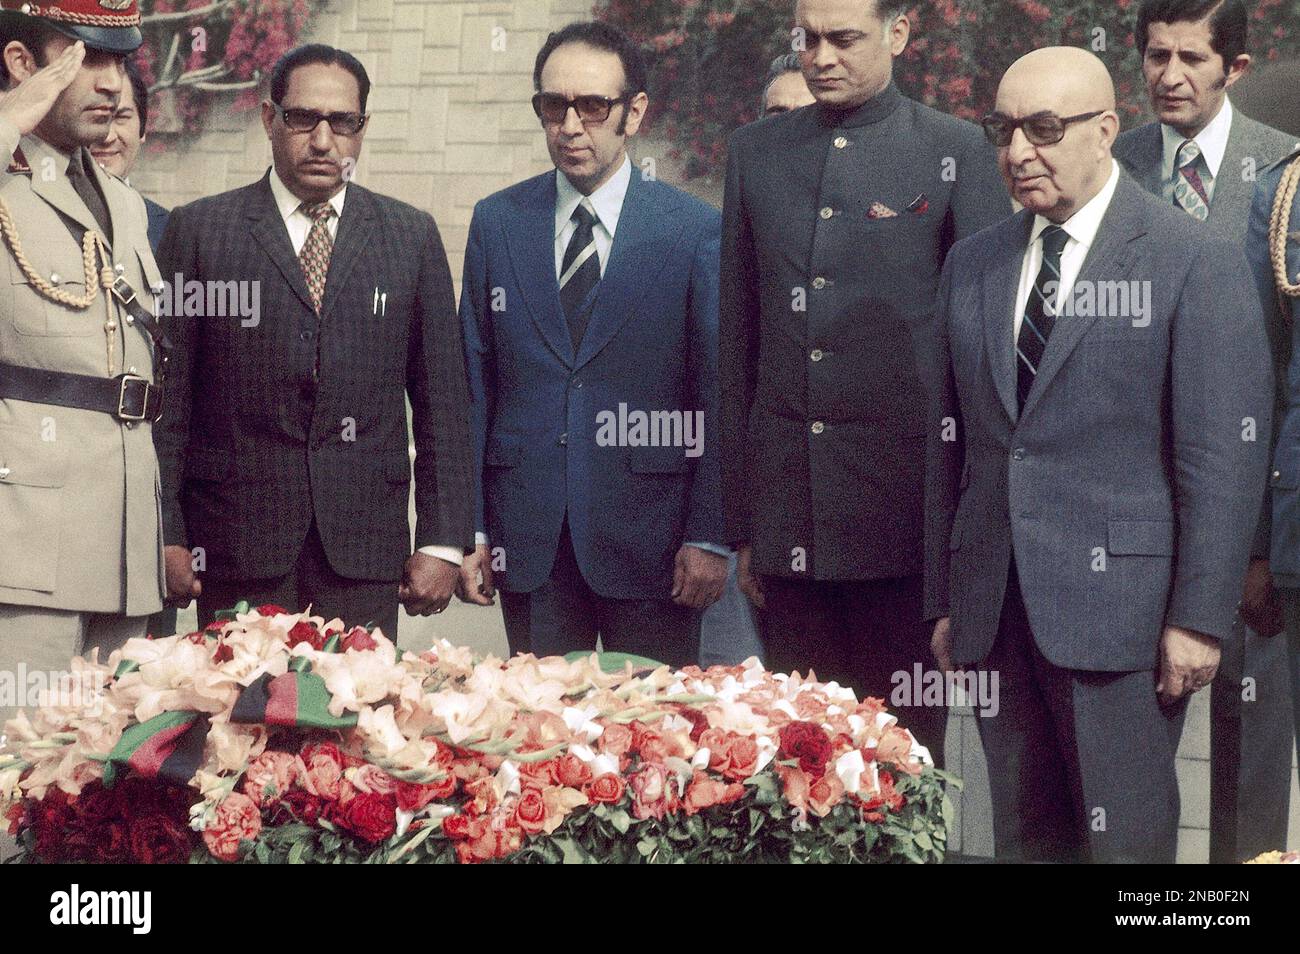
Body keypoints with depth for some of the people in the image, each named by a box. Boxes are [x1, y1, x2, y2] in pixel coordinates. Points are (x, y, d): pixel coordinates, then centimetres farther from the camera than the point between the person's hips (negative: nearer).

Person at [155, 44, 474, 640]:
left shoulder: (411, 235, 10)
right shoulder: (200, 229, 6)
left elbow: (441, 398, 8)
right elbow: (168, 395, 3)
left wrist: (443, 541, 2)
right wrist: (165, 537, -3)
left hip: (366, 545, 1)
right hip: (237, 543, -1)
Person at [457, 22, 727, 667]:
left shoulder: (697, 231, -2)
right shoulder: (496, 222, 7)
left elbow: (717, 395, -2)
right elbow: (473, 383, 8)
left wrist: (710, 538, -6)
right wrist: (468, 528, 3)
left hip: (649, 538, -2)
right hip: (528, 538, 2)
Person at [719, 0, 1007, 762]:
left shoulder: (956, 154, 1)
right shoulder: (757, 151, 12)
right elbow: (739, 336, 13)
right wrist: (740, 521, 11)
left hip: (902, 503, -3)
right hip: (788, 512, 3)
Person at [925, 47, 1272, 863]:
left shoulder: (1195, 262, -4)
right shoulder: (972, 267, 13)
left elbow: (1225, 456, -8)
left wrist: (1200, 617, -11)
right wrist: (944, 599, 13)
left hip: (1118, 608, -5)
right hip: (993, 608, 5)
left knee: (1125, 842, -3)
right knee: (1024, 836, 10)